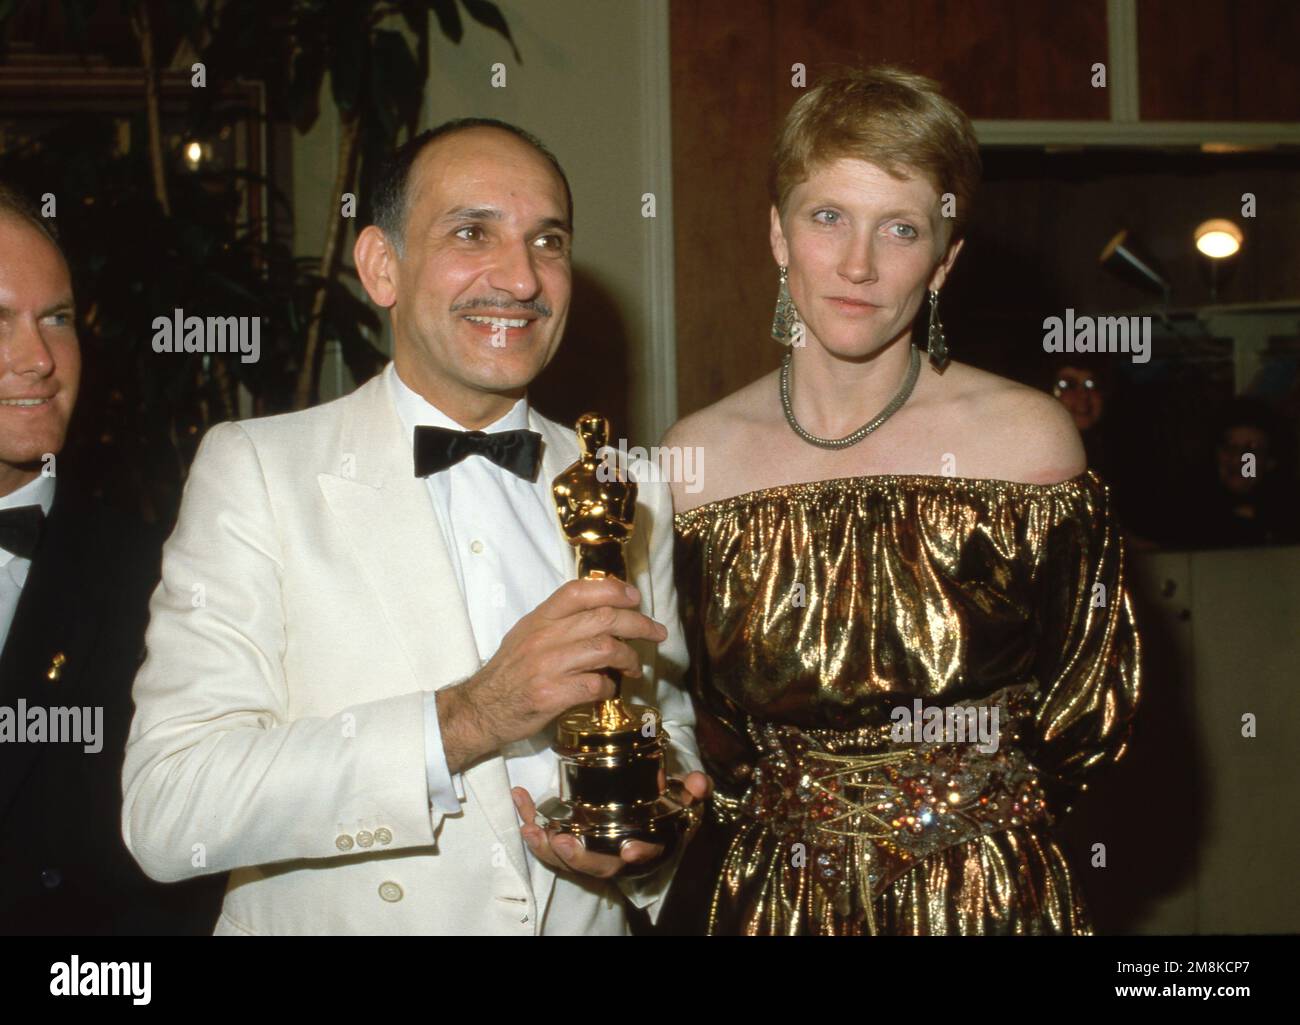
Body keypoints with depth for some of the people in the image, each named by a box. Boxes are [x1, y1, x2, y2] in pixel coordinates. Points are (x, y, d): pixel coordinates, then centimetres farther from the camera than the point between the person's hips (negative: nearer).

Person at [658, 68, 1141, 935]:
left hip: (992, 899, -1)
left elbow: (1091, 710, -4)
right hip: (765, 896, 2)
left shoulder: (1031, 435, -12)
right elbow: (689, 731, 3)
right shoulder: (694, 457, -7)